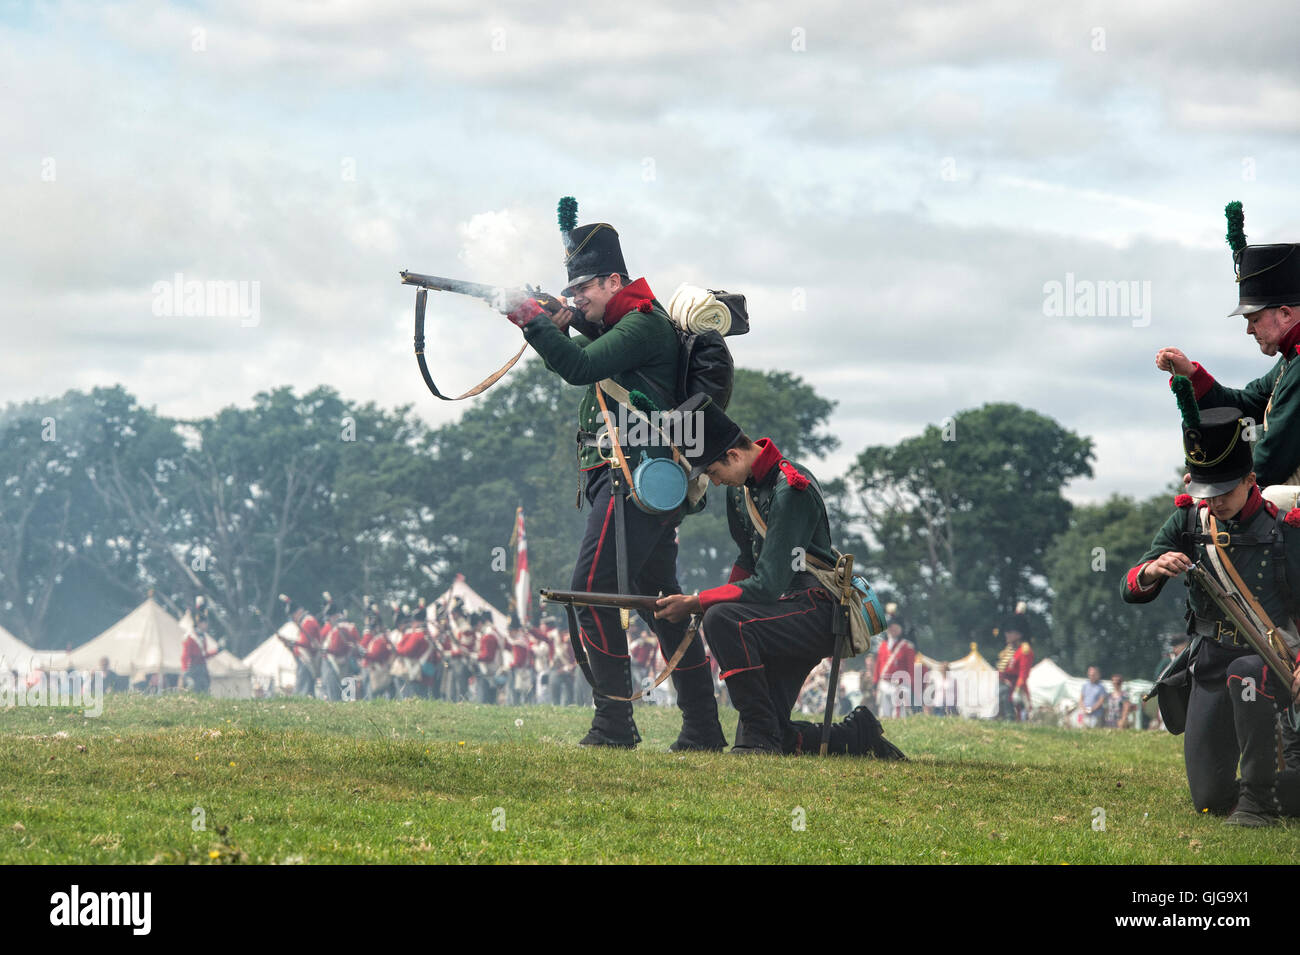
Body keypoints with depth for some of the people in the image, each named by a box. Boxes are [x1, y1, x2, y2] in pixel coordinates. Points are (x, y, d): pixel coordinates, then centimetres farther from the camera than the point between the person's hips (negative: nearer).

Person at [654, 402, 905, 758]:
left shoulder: (791, 489, -19)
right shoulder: (741, 486, 9)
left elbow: (769, 585, -24)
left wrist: (695, 603, -21)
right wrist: (711, 601, 5)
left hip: (818, 617, -9)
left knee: (721, 619, -34)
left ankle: (761, 734, -26)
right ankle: (859, 734, 16)